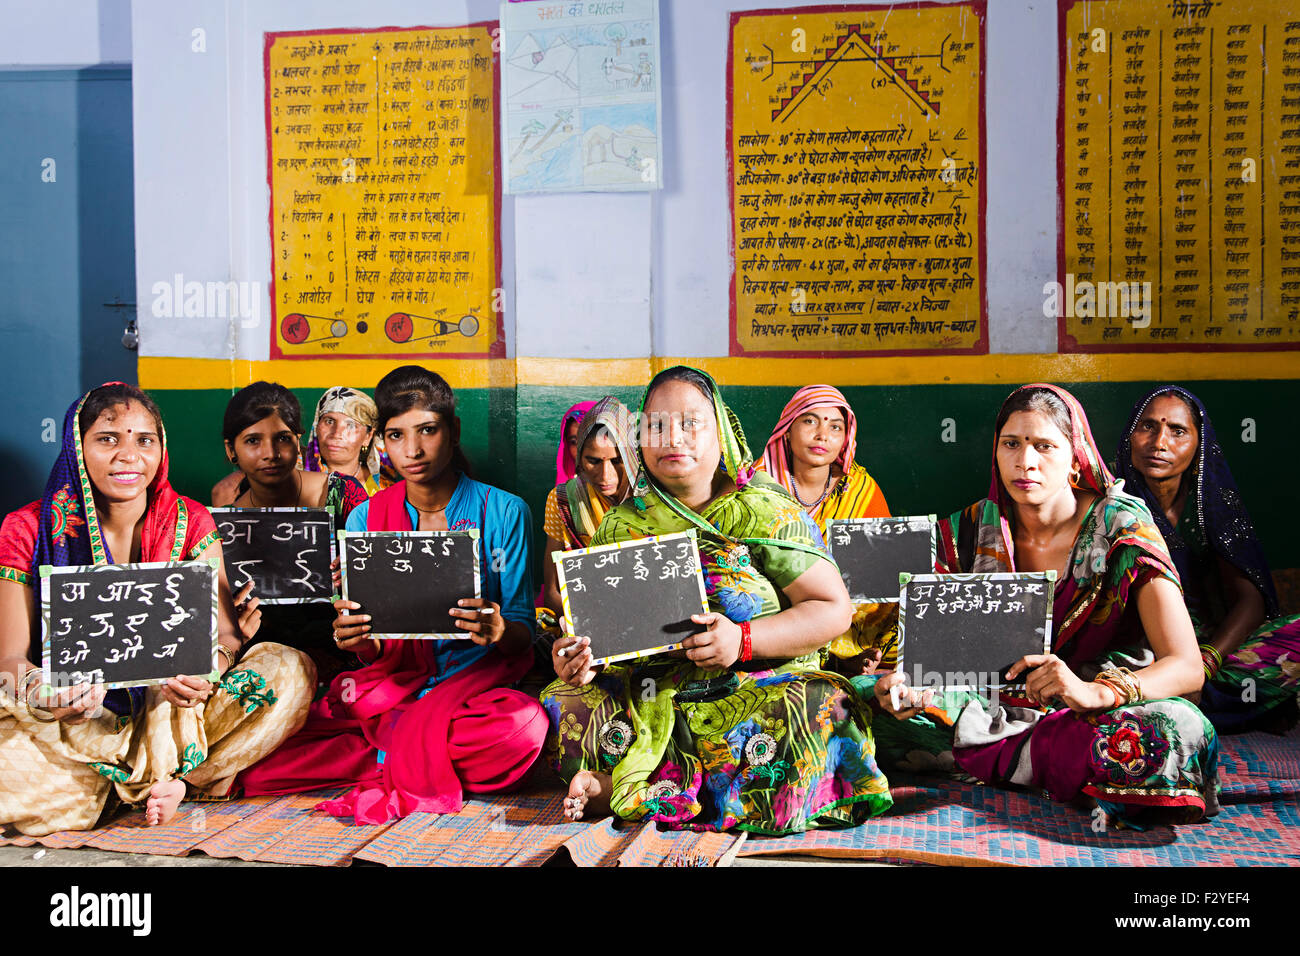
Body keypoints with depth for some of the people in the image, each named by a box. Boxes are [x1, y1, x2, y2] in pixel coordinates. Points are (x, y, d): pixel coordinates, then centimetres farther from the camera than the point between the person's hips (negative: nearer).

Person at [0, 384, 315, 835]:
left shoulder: (189, 522, 1)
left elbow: (226, 633, -4)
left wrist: (208, 670, -30)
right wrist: (40, 693, -31)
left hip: (171, 710, 3)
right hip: (73, 720, -2)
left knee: (291, 669, -20)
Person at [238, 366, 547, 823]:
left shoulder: (504, 511, -1)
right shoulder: (365, 519, 6)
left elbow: (523, 634, -2)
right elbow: (375, 653, 5)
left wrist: (499, 630, -26)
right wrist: (358, 640, -20)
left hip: (477, 680, -1)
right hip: (389, 690, 2)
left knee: (525, 724, -38)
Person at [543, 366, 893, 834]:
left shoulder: (764, 511, -2)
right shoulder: (619, 526, 8)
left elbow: (835, 610, -6)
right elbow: (592, 620, 11)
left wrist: (743, 640, -20)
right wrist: (576, 654, -15)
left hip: (757, 684, -1)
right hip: (649, 696, 2)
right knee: (560, 705, -21)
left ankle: (619, 789, -25)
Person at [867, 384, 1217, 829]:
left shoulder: (1123, 527, -11)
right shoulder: (968, 532, -1)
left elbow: (1187, 667, -19)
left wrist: (1095, 692, -39)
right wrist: (905, 684, -26)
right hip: (993, 704, 3)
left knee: (1177, 730, -37)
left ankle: (989, 760, -17)